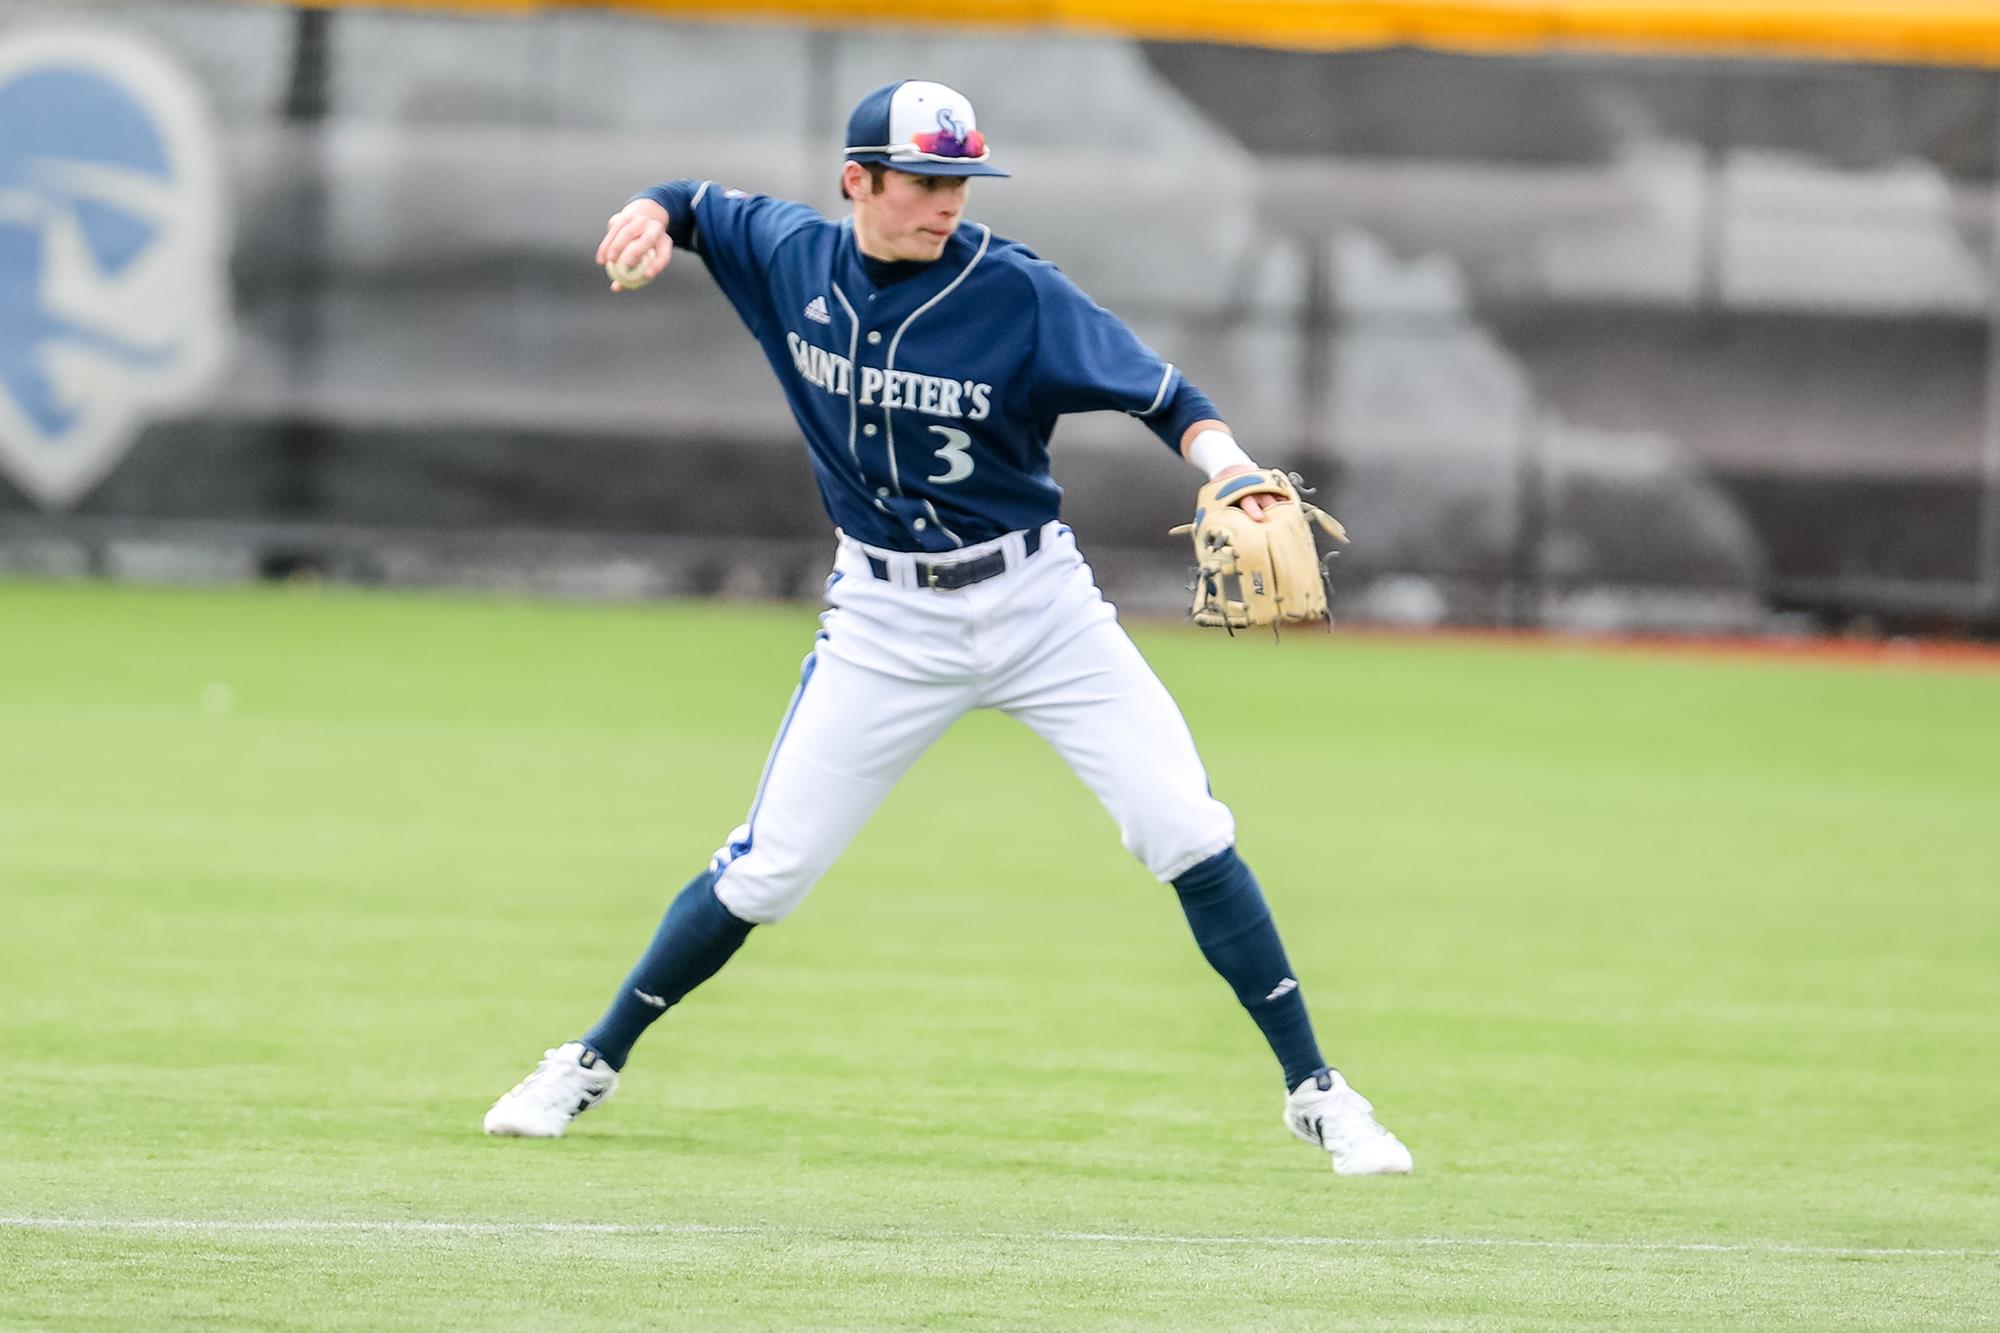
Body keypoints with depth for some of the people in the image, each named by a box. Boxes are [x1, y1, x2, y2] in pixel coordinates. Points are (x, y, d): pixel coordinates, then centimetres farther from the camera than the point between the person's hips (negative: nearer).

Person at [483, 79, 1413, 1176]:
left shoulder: (1014, 294, -16)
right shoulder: (792, 258, -5)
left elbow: (1161, 396, -16)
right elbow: (695, 207, 12)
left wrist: (1234, 474, -36)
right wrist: (650, 217, -12)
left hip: (1035, 603, -1)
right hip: (887, 620, 2)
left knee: (1187, 836, -10)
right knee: (767, 869, -1)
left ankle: (1314, 1094, 0)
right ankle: (592, 1064, 17)